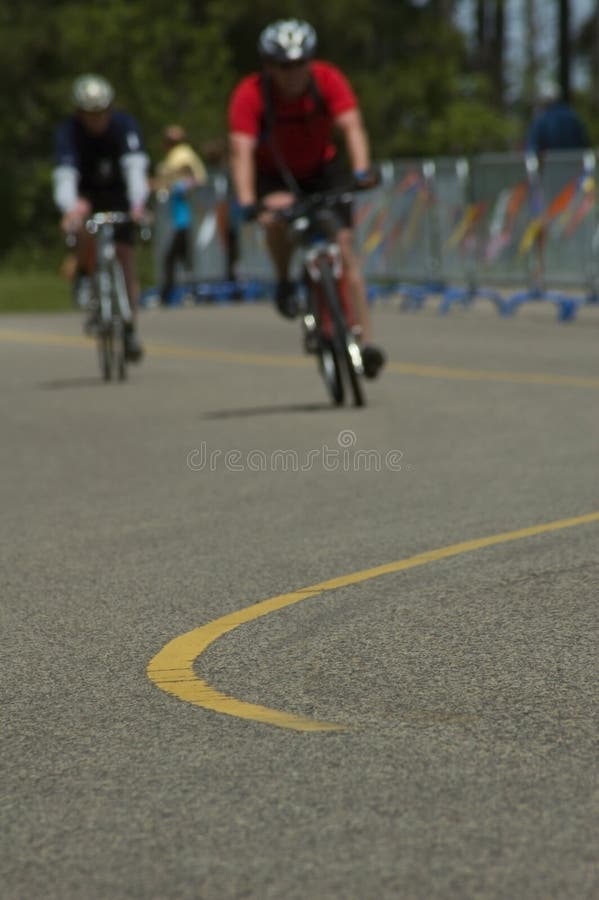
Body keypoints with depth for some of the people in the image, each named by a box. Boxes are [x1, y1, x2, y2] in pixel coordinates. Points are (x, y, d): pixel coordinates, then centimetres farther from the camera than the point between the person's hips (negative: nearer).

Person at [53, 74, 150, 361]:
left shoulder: (125, 124, -25)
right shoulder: (68, 131, -28)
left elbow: (135, 167, -37)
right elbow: (64, 176, -40)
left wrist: (138, 203, -55)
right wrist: (70, 209, -60)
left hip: (117, 192, 1)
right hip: (85, 194, -1)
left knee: (125, 253, -8)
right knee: (82, 220, -35)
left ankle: (131, 329, 3)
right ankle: (84, 279, -13)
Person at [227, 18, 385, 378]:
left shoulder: (328, 80, -23)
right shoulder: (250, 94, -28)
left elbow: (352, 125, -35)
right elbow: (242, 150, -37)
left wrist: (362, 170, -53)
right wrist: (247, 203, -51)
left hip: (322, 169, 1)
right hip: (274, 175, -1)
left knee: (343, 244, -14)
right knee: (278, 214, -35)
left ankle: (366, 340, -14)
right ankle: (284, 282, -7)